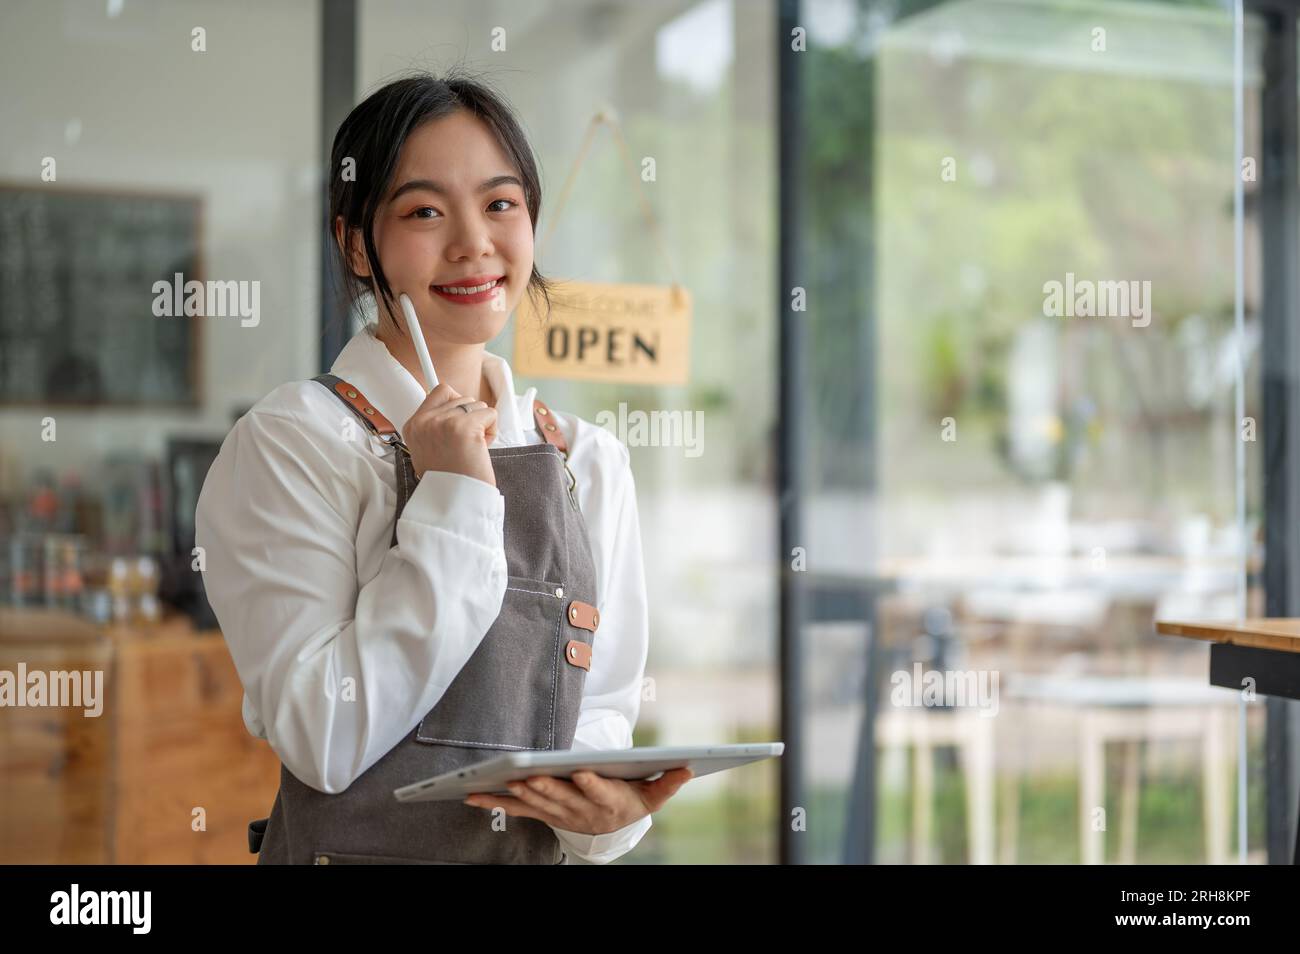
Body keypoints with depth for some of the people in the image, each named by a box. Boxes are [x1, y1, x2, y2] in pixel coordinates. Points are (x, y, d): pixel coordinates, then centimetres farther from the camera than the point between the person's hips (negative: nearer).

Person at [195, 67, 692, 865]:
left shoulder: (590, 462, 3)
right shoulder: (290, 442, -10)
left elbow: (603, 703, 5)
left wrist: (605, 804, -15)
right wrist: (453, 499, -20)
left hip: (546, 846, 4)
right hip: (354, 844, -4)